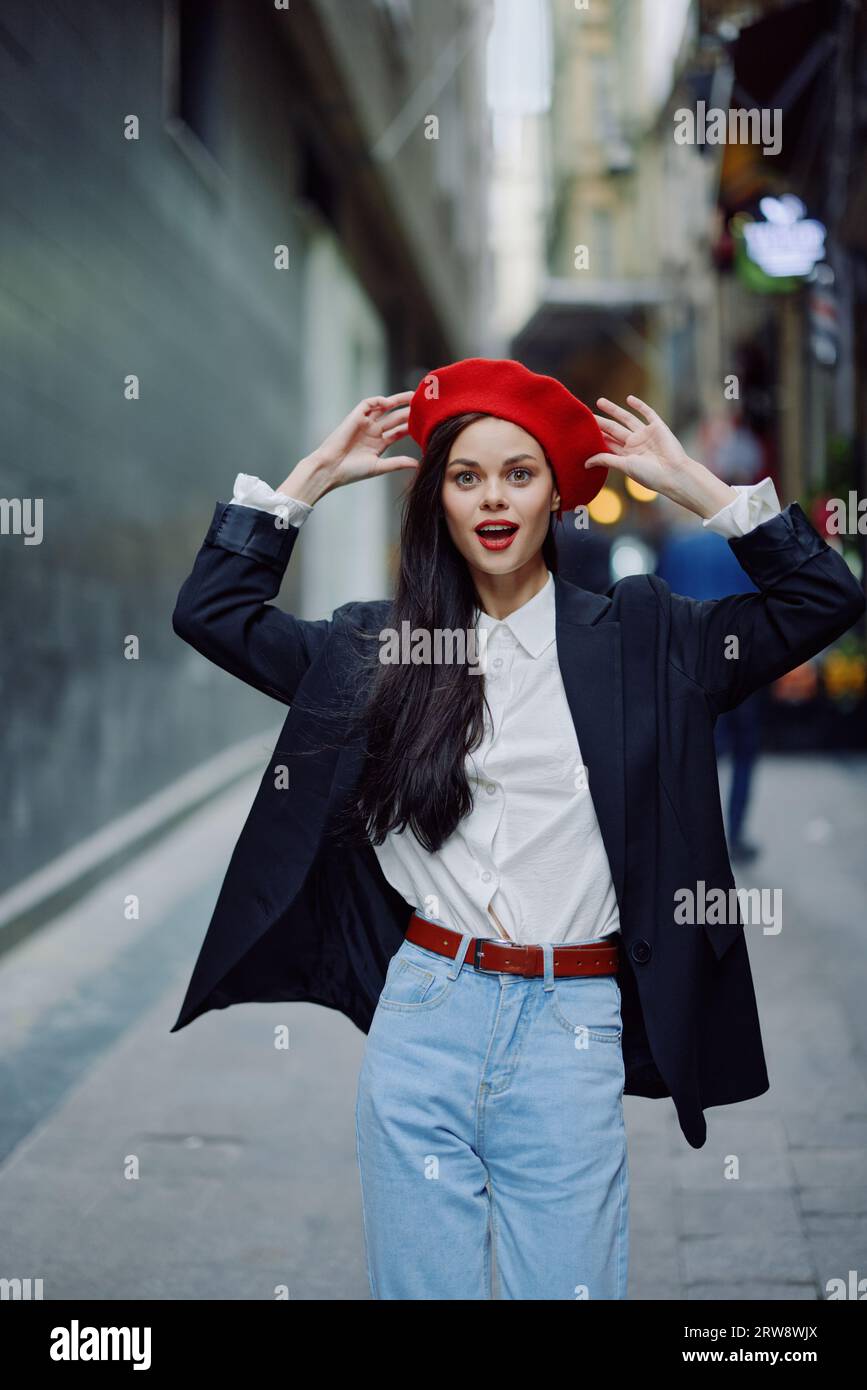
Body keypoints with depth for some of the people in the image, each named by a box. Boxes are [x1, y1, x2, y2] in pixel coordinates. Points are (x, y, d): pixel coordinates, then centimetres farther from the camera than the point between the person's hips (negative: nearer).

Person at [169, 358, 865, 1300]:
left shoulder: (637, 638, 7)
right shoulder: (379, 644, 10)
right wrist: (313, 477, 9)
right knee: (422, 1284, 8)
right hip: (422, 1015, 1)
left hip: (572, 1026, -1)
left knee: (567, 1284, 3)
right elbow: (210, 610, 13)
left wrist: (691, 482, 1)